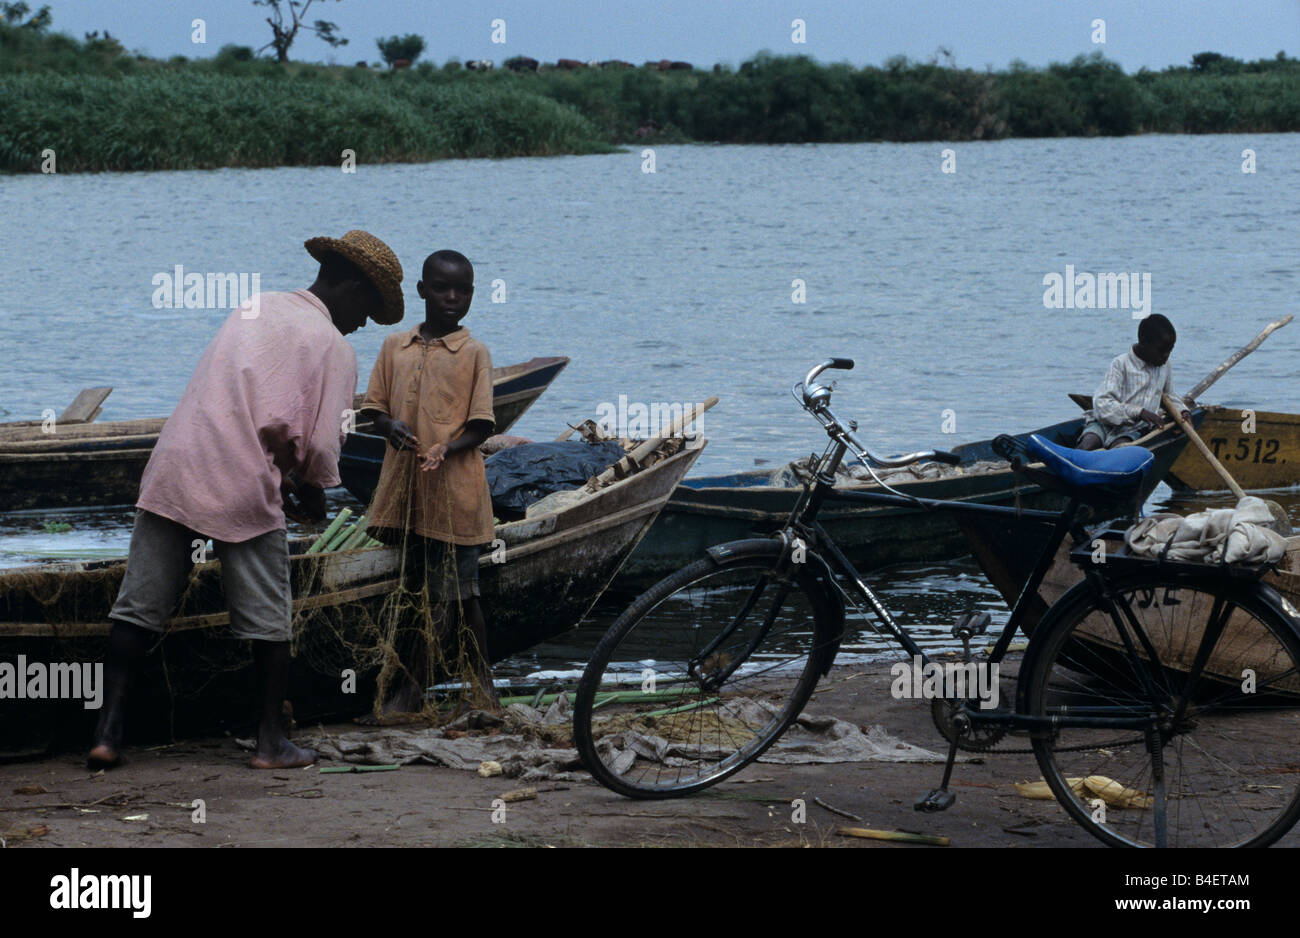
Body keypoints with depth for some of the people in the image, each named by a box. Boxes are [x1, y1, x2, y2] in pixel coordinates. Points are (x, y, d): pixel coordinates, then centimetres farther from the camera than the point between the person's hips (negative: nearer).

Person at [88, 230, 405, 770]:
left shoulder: (254, 308, 19)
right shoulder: (333, 347, 0)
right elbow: (319, 448, -7)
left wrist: (287, 481, 21)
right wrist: (311, 498, 12)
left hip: (172, 474, 5)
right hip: (243, 488, -5)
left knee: (140, 608, 8)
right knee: (268, 620, 8)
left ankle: (108, 730, 5)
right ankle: (271, 742, 14)